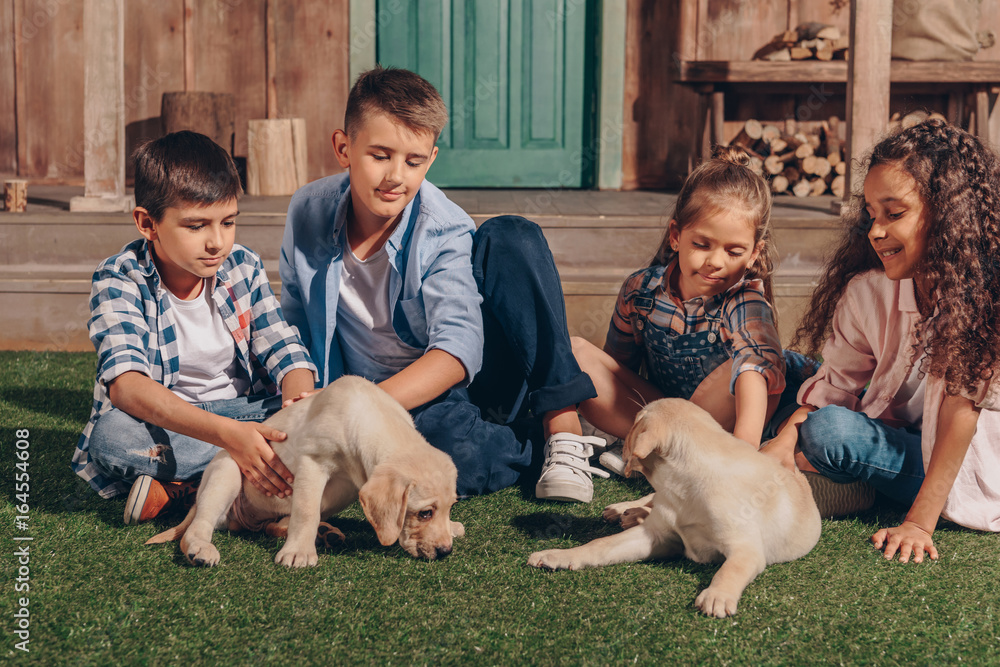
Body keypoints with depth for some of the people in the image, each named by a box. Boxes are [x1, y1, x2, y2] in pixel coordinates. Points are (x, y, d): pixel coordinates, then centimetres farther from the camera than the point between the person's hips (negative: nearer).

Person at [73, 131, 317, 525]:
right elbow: (124, 384, -32)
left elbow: (286, 354, -6)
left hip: (242, 413, 4)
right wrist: (227, 433, -47)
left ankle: (178, 487, -22)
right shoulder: (119, 281, -17)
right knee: (111, 435, -36)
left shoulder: (243, 268, -2)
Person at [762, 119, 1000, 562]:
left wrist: (919, 523, -25)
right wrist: (784, 441, -26)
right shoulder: (865, 291, -12)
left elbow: (961, 409, -24)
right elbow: (834, 385, -6)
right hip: (900, 441, 5)